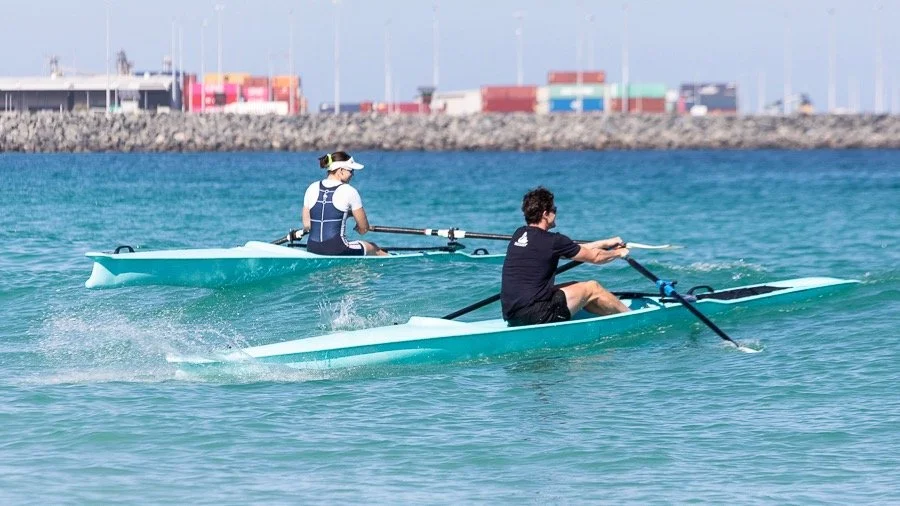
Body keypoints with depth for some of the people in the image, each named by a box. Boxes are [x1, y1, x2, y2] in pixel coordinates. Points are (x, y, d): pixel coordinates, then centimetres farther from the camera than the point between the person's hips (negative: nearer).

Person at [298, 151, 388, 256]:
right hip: (336, 250, -5)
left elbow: (306, 226, 8)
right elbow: (364, 229, 0)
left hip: (312, 249, 5)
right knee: (374, 248, 23)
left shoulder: (312, 188, 5)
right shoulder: (349, 191, -8)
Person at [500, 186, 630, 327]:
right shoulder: (553, 240, -11)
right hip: (534, 317, -8)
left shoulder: (519, 234, 12)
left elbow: (574, 249, 23)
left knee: (577, 288, 24)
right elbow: (595, 257, 5)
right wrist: (619, 253, 25)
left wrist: (606, 243, 30)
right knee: (592, 288, 9)